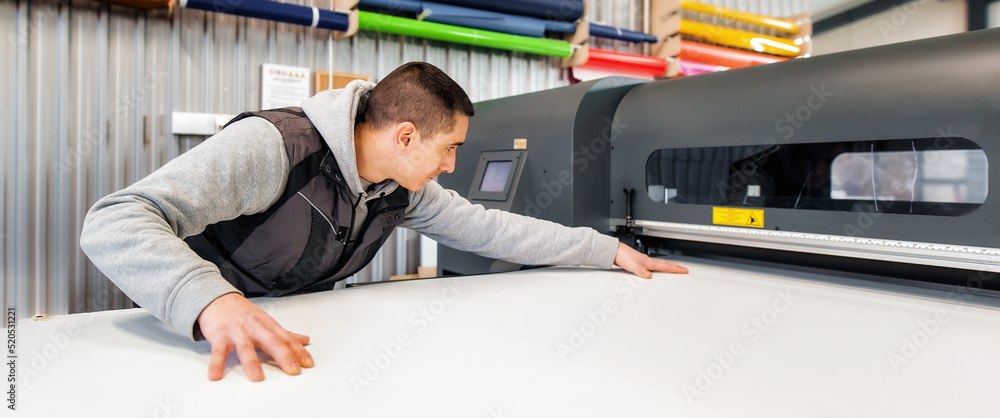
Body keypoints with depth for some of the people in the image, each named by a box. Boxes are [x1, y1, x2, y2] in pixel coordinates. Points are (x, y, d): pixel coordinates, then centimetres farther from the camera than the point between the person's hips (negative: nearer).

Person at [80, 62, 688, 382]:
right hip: (199, 340, -5)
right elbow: (114, 223, -35)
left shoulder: (404, 190, -6)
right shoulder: (274, 147, -30)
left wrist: (609, 250, 0)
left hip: (294, 334, 5)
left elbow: (486, 227, 0)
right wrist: (212, 301, -54)